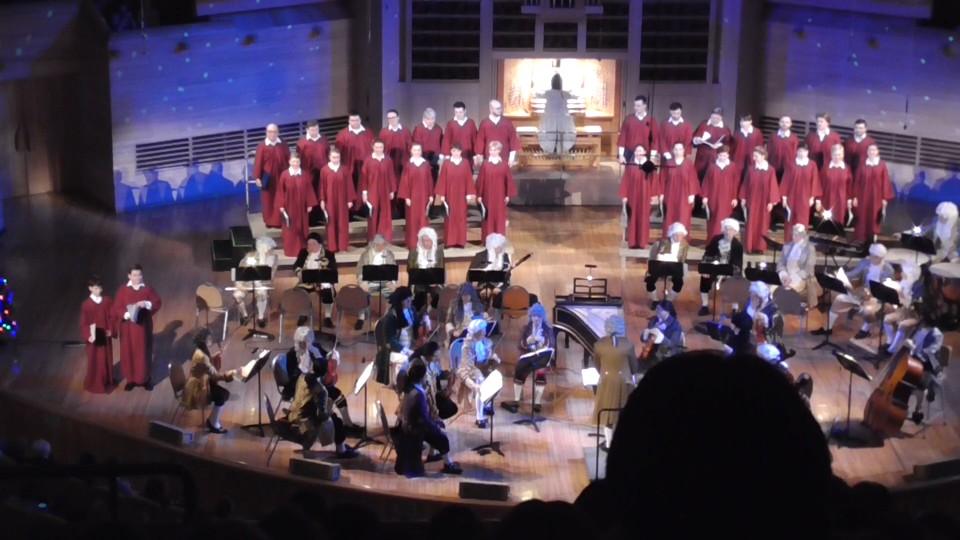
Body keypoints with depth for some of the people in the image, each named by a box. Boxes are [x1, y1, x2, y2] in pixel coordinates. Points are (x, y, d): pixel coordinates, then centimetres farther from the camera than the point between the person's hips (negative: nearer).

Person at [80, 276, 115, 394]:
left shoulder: (107, 301, -2)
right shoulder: (86, 304, -10)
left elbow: (112, 317, 3)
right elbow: (83, 323, -9)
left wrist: (111, 330, -9)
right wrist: (88, 336, -21)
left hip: (105, 336, 3)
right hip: (94, 337, -3)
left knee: (107, 360, 11)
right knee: (95, 361, 3)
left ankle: (107, 383, 26)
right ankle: (94, 384, 15)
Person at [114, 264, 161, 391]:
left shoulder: (148, 289, 0)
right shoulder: (122, 290, -3)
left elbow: (157, 303, -4)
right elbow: (117, 308, -6)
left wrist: (146, 304, -23)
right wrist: (126, 314, -24)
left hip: (143, 326, 1)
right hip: (128, 327, 0)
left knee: (144, 352, 7)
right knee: (128, 352, 4)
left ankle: (145, 379, 18)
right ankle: (131, 380, 14)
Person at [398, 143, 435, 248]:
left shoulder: (426, 164, 4)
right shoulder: (408, 165, -1)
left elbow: (429, 180, 7)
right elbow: (405, 182, -2)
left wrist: (431, 195, 3)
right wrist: (406, 197, -8)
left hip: (424, 196, 2)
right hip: (412, 196, -2)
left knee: (423, 219, 3)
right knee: (413, 219, 2)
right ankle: (412, 244, 7)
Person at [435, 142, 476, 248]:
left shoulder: (466, 163, 1)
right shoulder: (446, 163, -2)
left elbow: (469, 179, 2)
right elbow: (442, 180, -2)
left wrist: (470, 194, -2)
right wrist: (441, 194, -6)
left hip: (461, 194, 1)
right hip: (450, 194, -1)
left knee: (461, 217, 4)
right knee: (450, 217, 3)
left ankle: (460, 241, 8)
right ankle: (450, 241, 6)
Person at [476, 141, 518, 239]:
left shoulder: (504, 165, 0)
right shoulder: (485, 165, -2)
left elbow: (509, 180, 3)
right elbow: (480, 181, -1)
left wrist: (508, 195, 0)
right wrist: (479, 195, -2)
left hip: (500, 196, 1)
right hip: (488, 196, -1)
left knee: (500, 217, 4)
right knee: (488, 217, 3)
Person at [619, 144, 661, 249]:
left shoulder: (649, 166, 0)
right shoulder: (630, 166, 0)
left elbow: (654, 181, 1)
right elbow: (625, 181, 0)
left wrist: (654, 195, -4)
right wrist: (624, 195, -3)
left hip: (644, 196, 0)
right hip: (632, 195, 0)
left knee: (643, 219, 4)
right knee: (632, 219, 4)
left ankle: (642, 242, 9)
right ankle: (632, 242, 9)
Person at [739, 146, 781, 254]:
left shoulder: (770, 170, -7)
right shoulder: (751, 169, 0)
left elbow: (772, 186, -6)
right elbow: (745, 184, 5)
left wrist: (771, 201, -8)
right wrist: (743, 198, 4)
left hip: (764, 201, -2)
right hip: (752, 200, 2)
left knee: (762, 224, 6)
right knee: (751, 224, 3)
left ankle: (760, 247, 14)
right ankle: (750, 246, 10)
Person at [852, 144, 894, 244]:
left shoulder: (882, 165, -2)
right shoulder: (863, 165, 1)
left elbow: (885, 182, -2)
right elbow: (857, 182, 3)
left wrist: (885, 198, -5)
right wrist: (855, 196, -1)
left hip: (876, 197, -1)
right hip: (863, 197, 1)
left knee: (874, 219, 5)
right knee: (862, 219, 3)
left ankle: (873, 240, 13)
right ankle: (860, 241, 11)